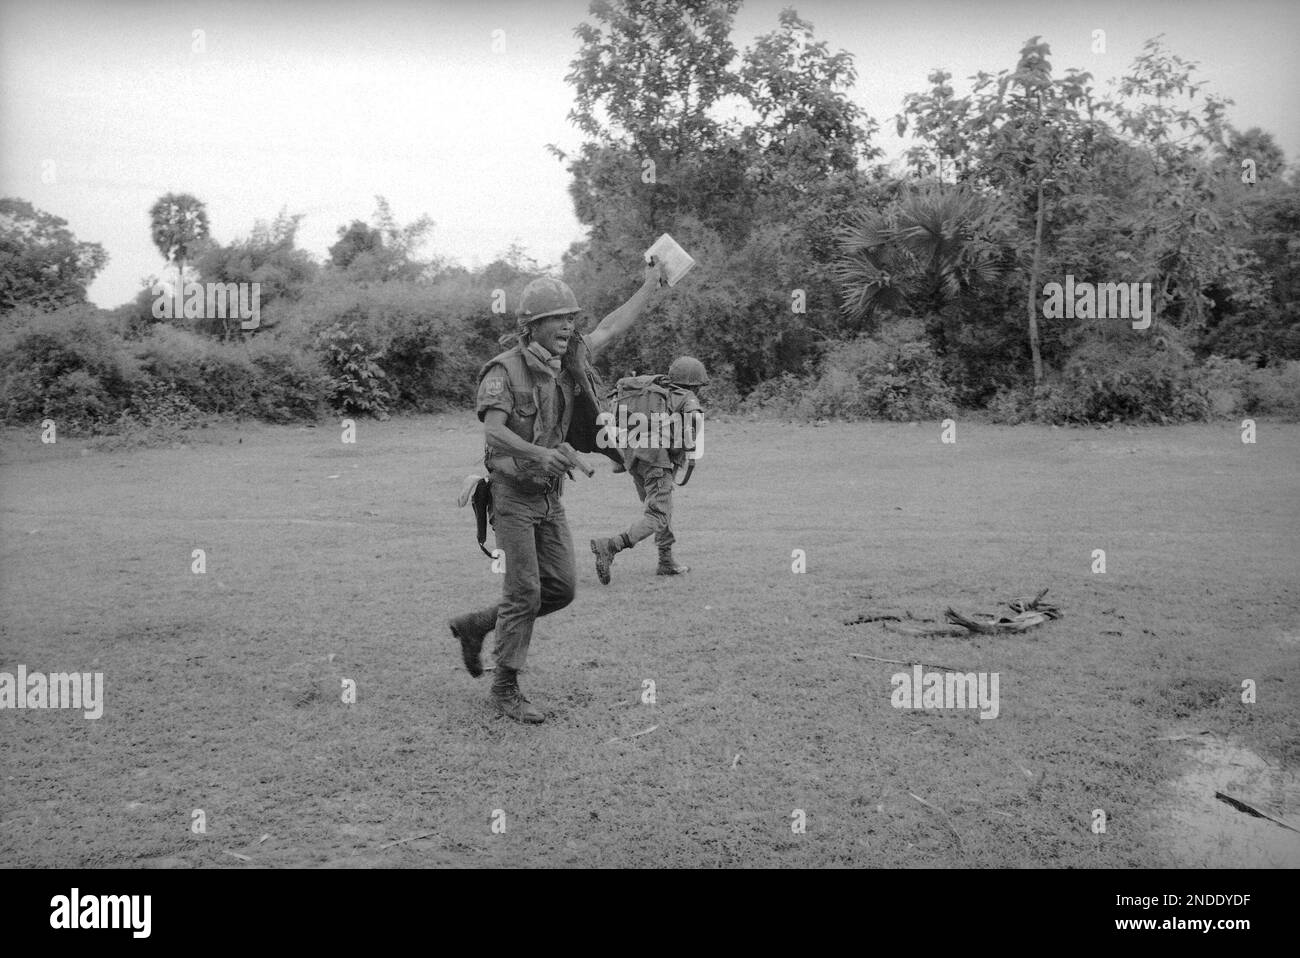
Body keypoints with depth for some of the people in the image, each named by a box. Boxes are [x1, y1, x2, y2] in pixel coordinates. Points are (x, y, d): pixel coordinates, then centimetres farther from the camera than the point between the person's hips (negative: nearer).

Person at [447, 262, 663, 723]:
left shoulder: (565, 362, 4)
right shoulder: (504, 370, -15)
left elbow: (611, 328, 15)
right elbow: (493, 431, -28)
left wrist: (651, 284, 19)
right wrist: (539, 454, -43)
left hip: (549, 495, 7)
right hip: (512, 493, -7)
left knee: (561, 587, 4)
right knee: (524, 591, -8)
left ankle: (476, 625, 22)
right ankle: (506, 688, 5)